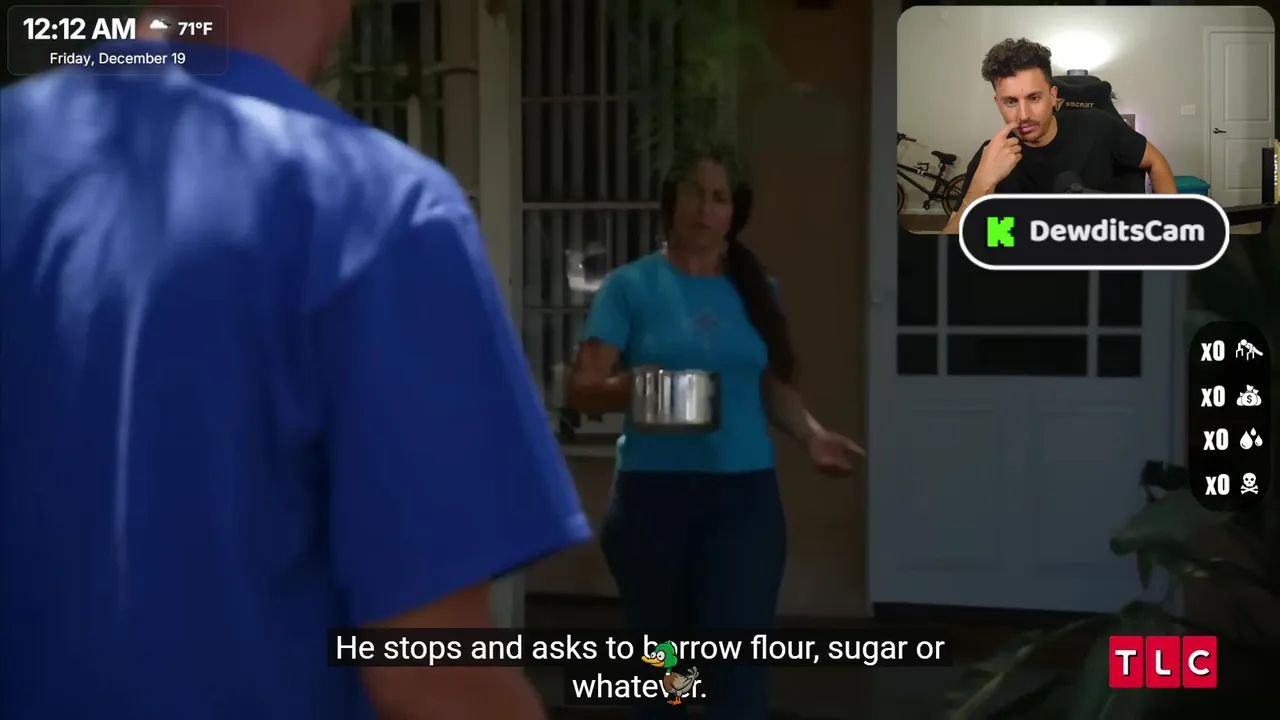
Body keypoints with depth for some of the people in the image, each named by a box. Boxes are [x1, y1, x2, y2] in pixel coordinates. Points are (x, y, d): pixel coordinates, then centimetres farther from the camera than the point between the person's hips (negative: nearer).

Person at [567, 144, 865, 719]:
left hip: (744, 495, 2)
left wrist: (811, 434, -2)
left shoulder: (755, 289, 10)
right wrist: (631, 387, -25)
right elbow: (582, 390, -5)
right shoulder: (631, 286, -1)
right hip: (654, 494, -1)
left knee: (738, 666, -7)